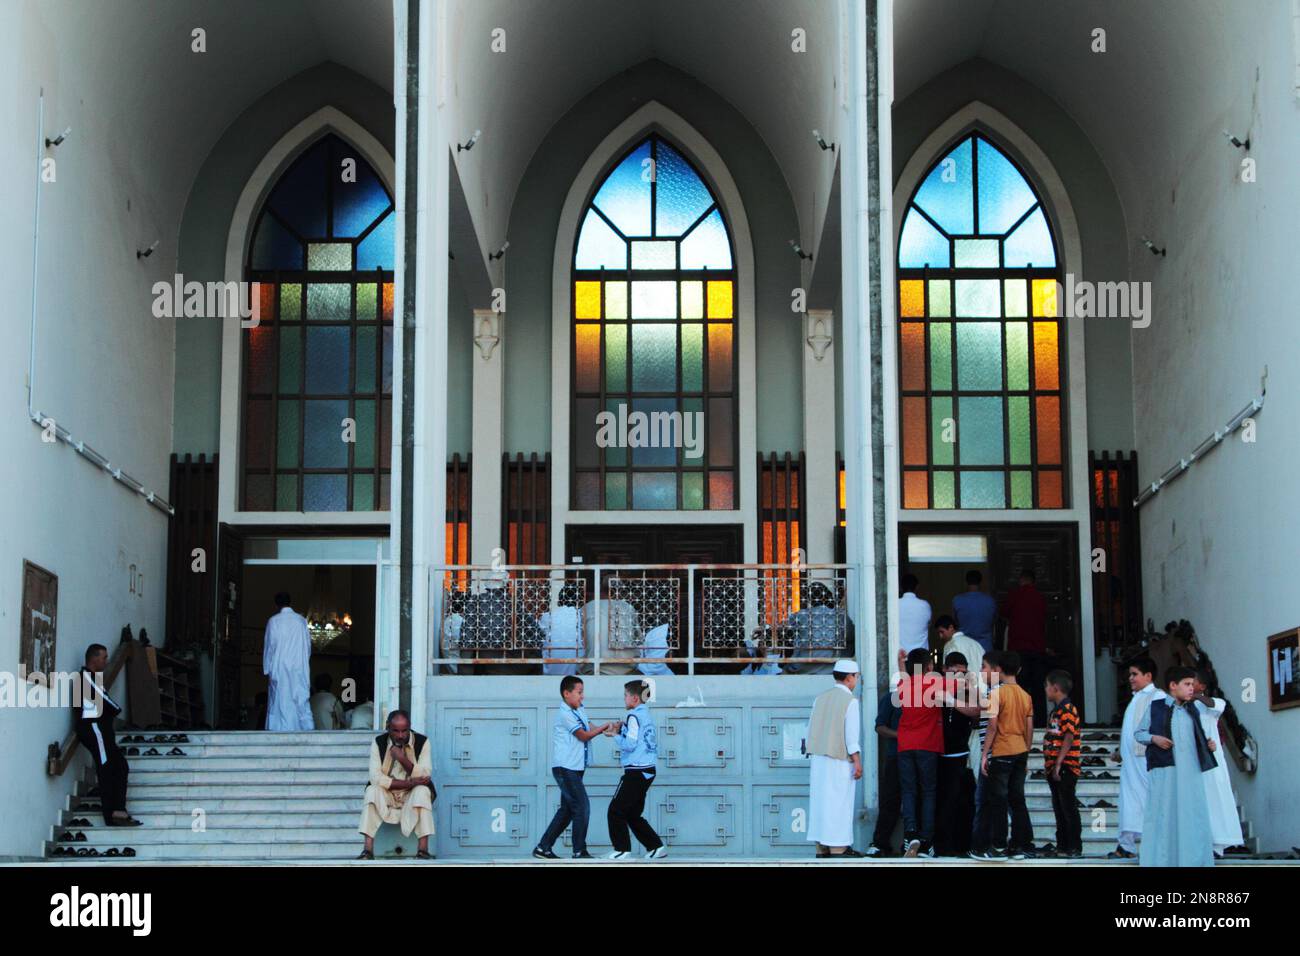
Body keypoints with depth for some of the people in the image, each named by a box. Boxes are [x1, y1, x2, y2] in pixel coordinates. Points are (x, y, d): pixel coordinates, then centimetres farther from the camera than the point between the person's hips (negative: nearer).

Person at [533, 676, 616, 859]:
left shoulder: (580, 710, 13)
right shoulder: (564, 714, -15)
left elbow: (591, 728, 5)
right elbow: (584, 736, -13)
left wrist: (605, 730, -15)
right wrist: (605, 726, -7)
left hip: (575, 769, 9)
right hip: (566, 768, -9)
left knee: (567, 810, 12)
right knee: (582, 807, -10)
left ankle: (543, 848, 17)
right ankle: (580, 852, -4)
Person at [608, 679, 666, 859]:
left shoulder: (634, 716, -12)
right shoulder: (647, 715, 14)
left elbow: (630, 744, -19)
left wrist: (616, 735, -3)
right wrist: (623, 730, 11)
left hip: (636, 772, -9)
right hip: (648, 771, 9)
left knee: (616, 811, 0)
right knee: (633, 814, 16)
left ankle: (622, 850, 1)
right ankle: (656, 847, 14)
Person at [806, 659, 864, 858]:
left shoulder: (821, 697, 10)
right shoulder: (850, 701, -9)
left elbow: (811, 729, 12)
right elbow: (852, 735, -13)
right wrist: (857, 761, -9)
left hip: (818, 758, 6)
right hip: (839, 759, -6)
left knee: (819, 800, 8)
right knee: (839, 803, -3)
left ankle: (821, 848, 9)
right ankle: (838, 847, -3)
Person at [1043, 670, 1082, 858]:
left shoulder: (1067, 709, -13)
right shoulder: (1056, 710, 17)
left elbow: (1069, 738, -19)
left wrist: (1058, 764, -21)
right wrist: (1049, 764, 17)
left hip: (1064, 767, -10)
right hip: (1054, 767, 10)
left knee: (1068, 807, -5)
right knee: (1059, 807, 13)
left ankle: (1074, 847, -1)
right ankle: (1062, 845, 19)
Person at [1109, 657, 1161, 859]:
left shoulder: (1157, 696, -6)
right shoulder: (1136, 699, 21)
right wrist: (1121, 753, 20)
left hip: (1146, 758, -9)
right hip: (1130, 759, 9)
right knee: (1129, 800, 7)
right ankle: (1126, 846, 8)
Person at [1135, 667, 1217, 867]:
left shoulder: (1193, 710, 15)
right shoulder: (1155, 707, 3)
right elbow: (1138, 733, 5)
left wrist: (1208, 745, 4)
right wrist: (1153, 738, -12)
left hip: (1191, 770, 4)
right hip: (1165, 769, -4)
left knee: (1194, 815, 2)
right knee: (1165, 814, -3)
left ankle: (1194, 860, 8)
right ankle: (1161, 859, 2)